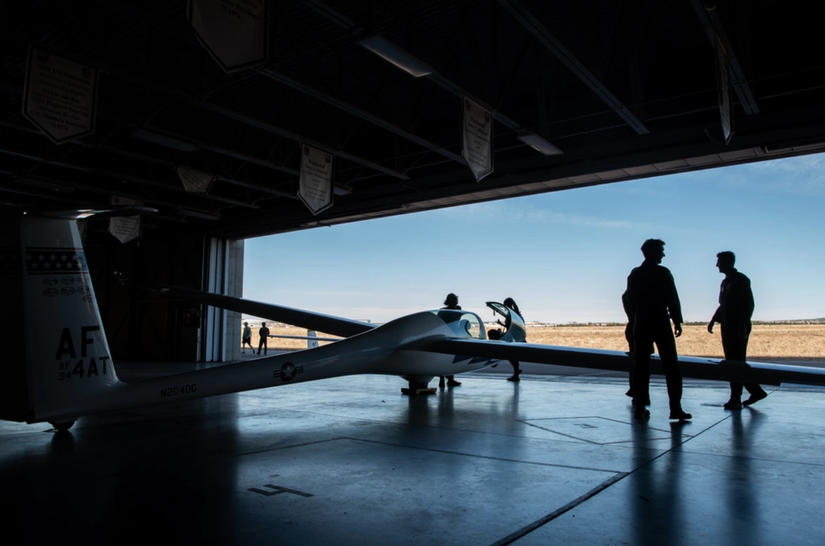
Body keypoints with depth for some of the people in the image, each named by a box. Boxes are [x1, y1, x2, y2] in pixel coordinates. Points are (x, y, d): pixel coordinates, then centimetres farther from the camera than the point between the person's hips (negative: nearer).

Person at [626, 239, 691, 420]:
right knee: (671, 366, 1)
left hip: (641, 324, 4)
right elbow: (672, 299, -8)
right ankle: (675, 408, 0)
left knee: (641, 366, 7)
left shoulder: (634, 274, 7)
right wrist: (677, 321, 0)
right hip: (661, 323, -4)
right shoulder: (663, 273, -7)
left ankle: (639, 407, 6)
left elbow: (631, 301, 9)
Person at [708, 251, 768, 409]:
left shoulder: (741, 280, -8)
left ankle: (736, 399, -2)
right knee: (732, 362, 11)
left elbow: (748, 305, -14)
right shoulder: (725, 282, 15)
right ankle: (756, 390, 23)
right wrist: (713, 320, 10)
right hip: (727, 328, 8)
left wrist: (742, 326, -19)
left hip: (738, 328, -8)